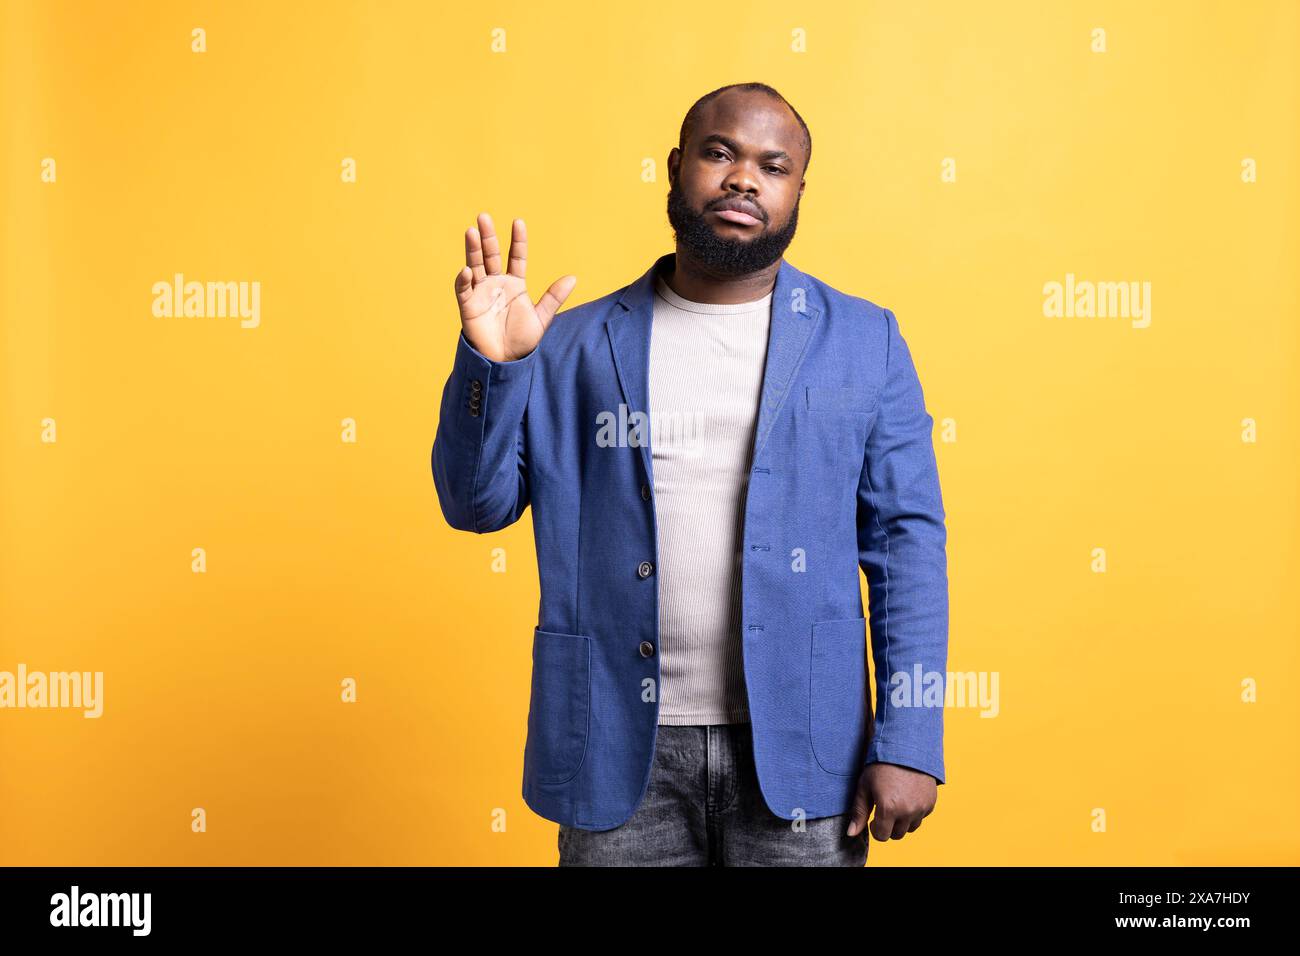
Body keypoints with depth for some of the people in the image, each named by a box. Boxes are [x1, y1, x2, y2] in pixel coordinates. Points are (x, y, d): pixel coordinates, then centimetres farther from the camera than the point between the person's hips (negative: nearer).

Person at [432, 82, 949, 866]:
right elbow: (476, 504, 3)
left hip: (797, 750, 0)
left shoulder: (864, 341, 2)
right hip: (622, 756, 1)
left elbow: (906, 542, -1)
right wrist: (489, 362, -13)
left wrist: (909, 744, -7)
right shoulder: (575, 345, 3)